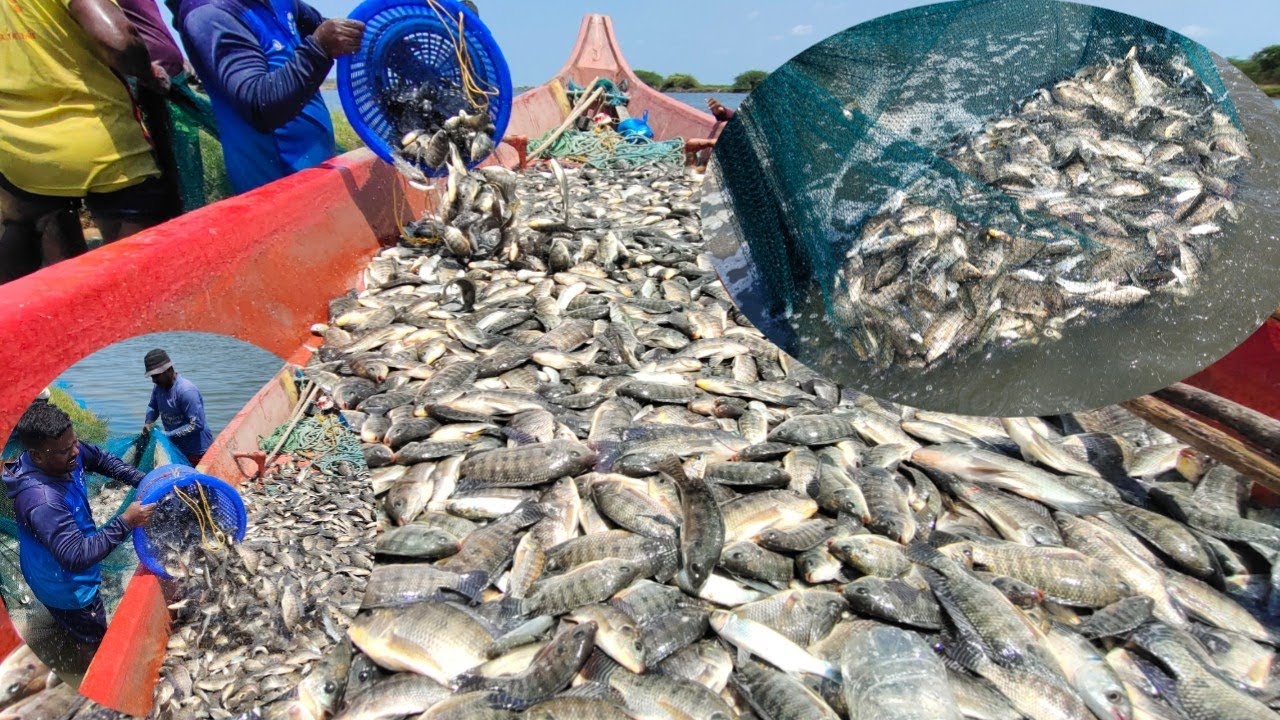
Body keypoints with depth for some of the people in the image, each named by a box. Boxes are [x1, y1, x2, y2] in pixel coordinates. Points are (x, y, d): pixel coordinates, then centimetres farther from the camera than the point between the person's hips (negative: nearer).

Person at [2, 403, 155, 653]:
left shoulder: (65, 455, -20)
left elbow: (101, 459, 1)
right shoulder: (41, 501, -41)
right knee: (97, 641, 16)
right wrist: (125, 522, -42)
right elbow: (77, 557, -41)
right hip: (65, 587, -8)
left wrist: (142, 481, -12)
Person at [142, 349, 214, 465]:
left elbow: (196, 424, -26)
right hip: (176, 448, 8)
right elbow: (152, 407, 18)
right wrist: (148, 422, -2)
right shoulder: (158, 387, 0)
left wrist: (168, 435, -23)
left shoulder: (186, 391, -24)